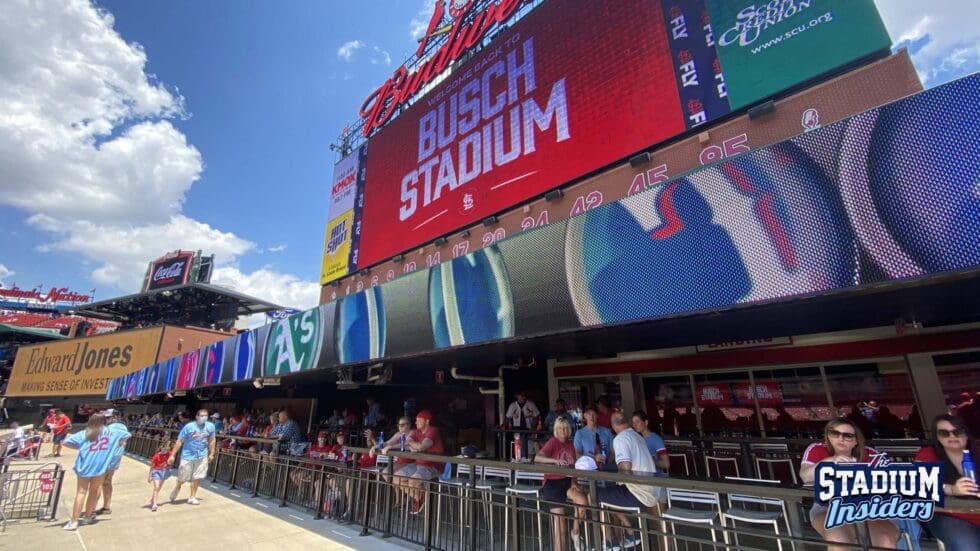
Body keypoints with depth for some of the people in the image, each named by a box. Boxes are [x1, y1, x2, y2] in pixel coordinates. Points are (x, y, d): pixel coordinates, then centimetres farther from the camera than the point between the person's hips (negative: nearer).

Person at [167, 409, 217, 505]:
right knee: (183, 478, 9)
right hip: (188, 456, -2)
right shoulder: (189, 426, -13)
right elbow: (179, 441, -8)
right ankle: (178, 487, 44)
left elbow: (212, 440, 7)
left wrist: (211, 454, 7)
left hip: (202, 456, 2)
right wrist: (172, 455, -10)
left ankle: (192, 498, 22)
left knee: (196, 478, 5)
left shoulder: (210, 426, -4)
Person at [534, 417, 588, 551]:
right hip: (552, 483, -5)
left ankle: (576, 532, 5)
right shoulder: (552, 442, -14)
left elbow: (573, 466, 10)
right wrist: (555, 460, -41)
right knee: (559, 518, -7)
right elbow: (537, 458, -29)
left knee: (583, 501, -19)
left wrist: (573, 482, -6)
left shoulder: (570, 444, 6)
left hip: (567, 481, 5)